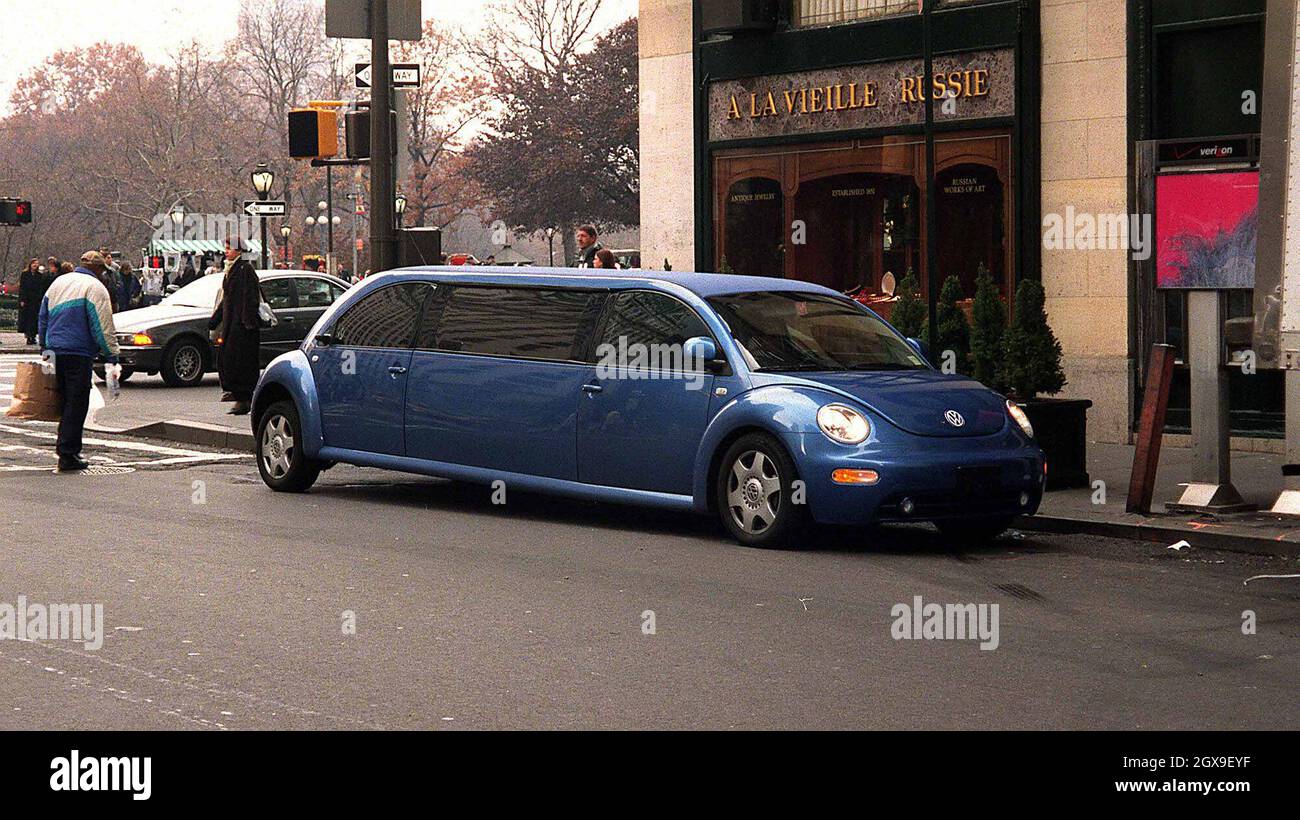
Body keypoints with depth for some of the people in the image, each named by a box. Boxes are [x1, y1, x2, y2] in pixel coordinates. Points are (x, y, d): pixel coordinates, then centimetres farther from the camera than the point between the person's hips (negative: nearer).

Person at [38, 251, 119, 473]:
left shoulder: (59, 282, 16)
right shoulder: (94, 287, -8)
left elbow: (43, 317, 22)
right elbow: (103, 327, -13)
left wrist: (44, 346, 30)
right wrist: (112, 356, -8)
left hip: (56, 351, 8)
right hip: (79, 353, -8)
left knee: (65, 402, 18)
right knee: (77, 404, -5)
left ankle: (65, 447, 24)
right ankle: (68, 455, -9)